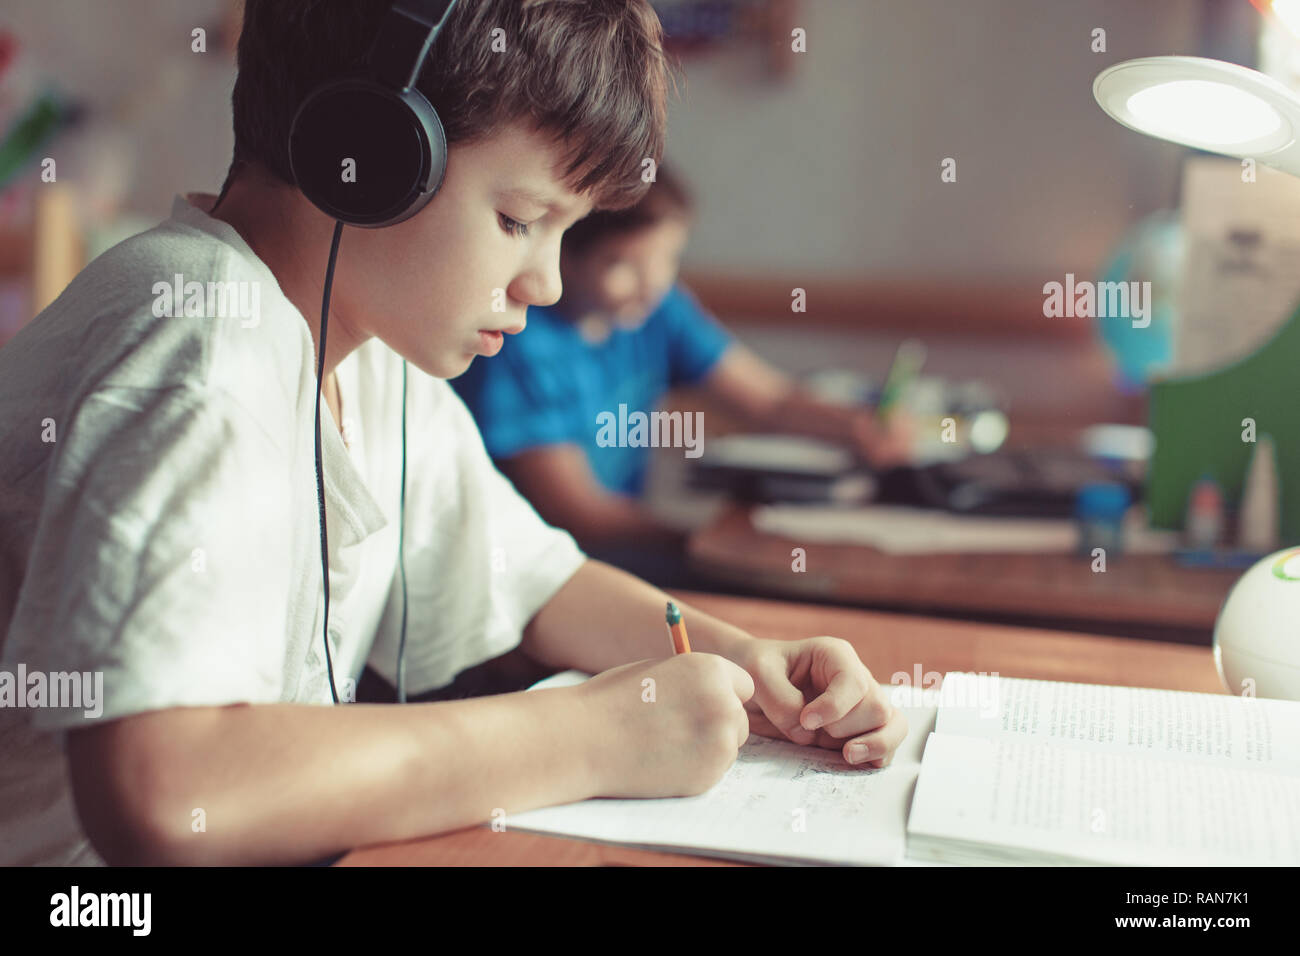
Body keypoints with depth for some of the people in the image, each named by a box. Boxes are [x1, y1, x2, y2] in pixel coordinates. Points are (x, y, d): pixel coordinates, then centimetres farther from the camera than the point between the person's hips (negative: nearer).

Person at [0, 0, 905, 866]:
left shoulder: (372, 350, 4)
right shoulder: (205, 352, -22)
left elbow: (534, 581, 14)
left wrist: (737, 660, -3)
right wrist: (594, 736, -25)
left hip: (288, 854, 7)